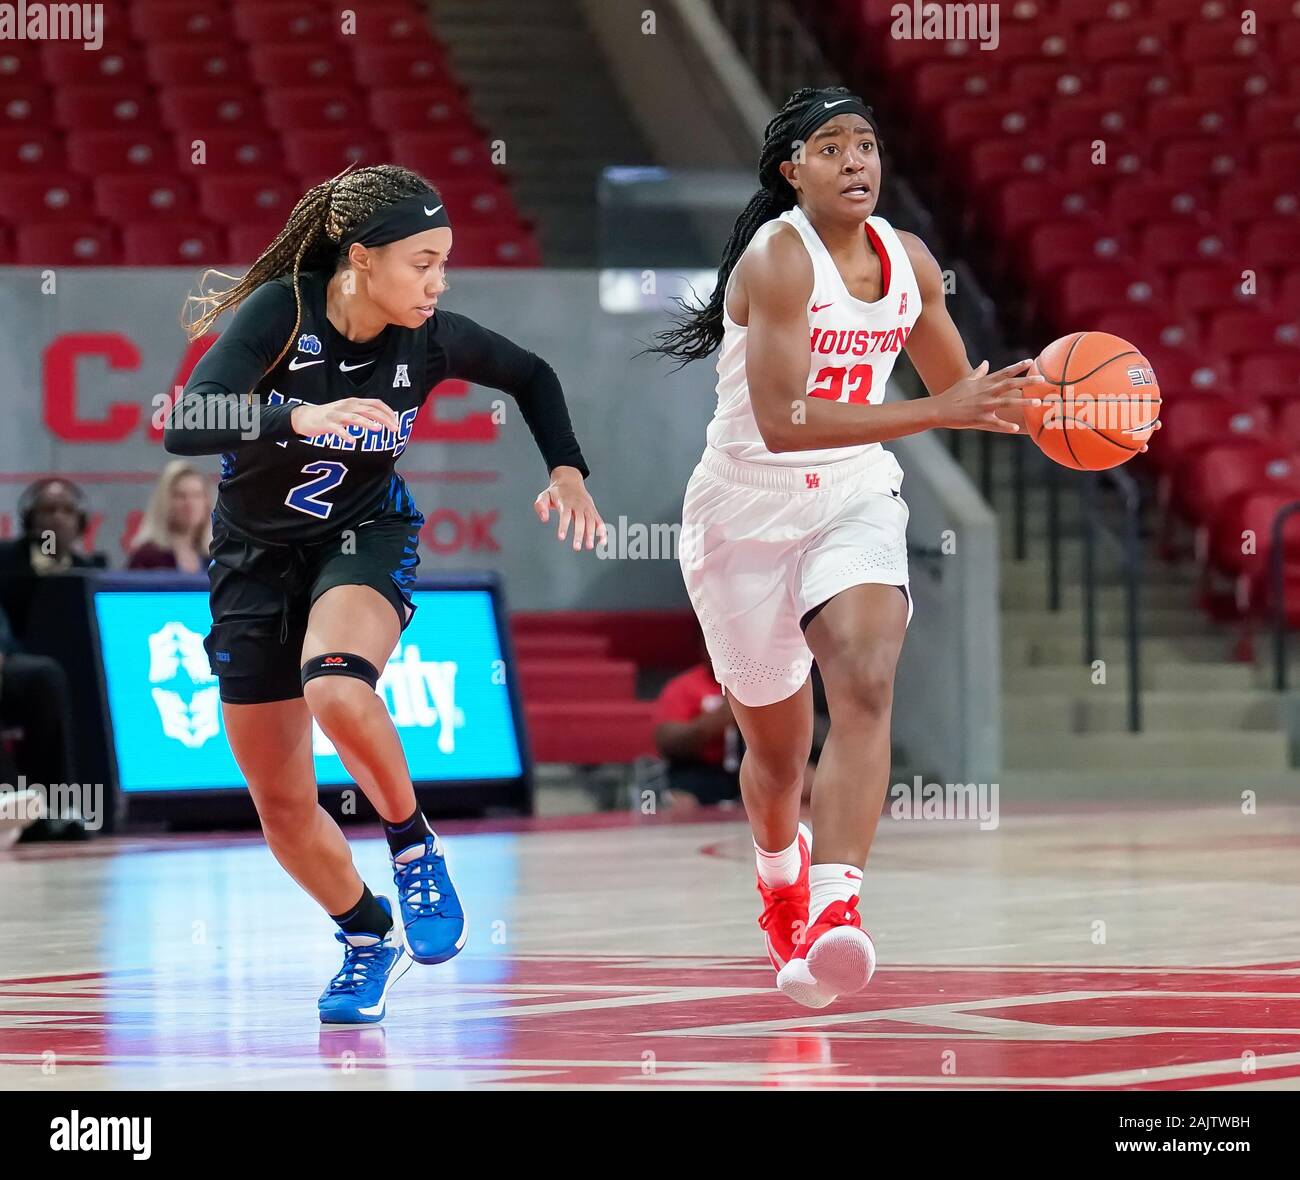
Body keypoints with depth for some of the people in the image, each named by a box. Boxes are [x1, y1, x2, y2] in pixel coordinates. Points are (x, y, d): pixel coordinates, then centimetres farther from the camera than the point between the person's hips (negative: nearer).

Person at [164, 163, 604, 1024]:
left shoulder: (429, 339, -15)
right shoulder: (281, 311, -23)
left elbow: (532, 377, 7)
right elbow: (185, 426, -35)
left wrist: (567, 472, -5)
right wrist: (299, 418, -49)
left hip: (365, 539, -1)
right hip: (257, 557, 1)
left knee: (335, 686, -36)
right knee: (282, 806, 6)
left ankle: (415, 849, -12)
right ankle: (370, 939, 31)